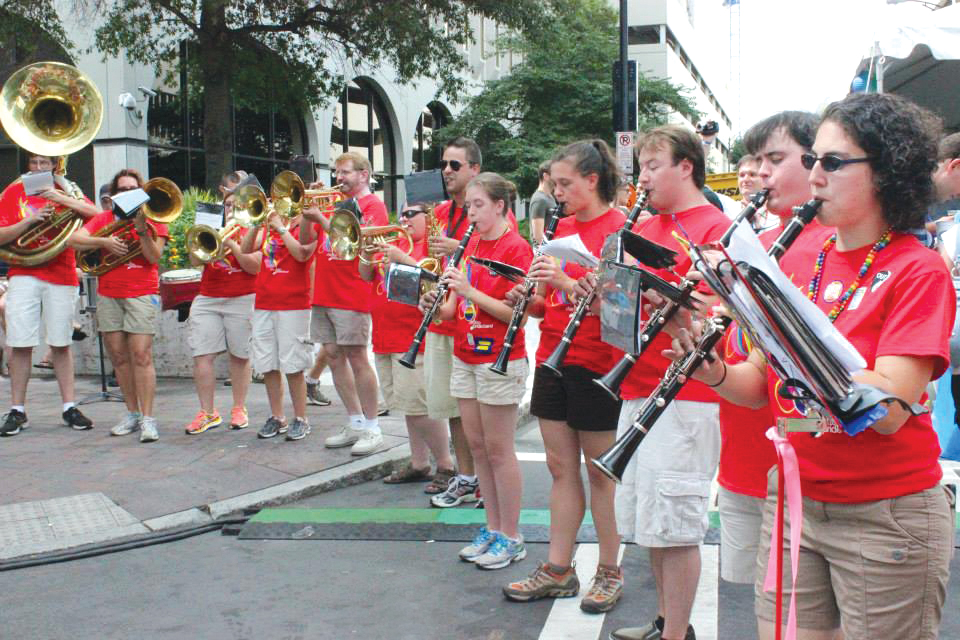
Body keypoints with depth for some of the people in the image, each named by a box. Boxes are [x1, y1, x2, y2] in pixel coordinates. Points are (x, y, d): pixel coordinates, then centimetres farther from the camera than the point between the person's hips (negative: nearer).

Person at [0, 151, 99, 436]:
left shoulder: (65, 190, 10)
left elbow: (95, 214, -6)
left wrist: (62, 199, -17)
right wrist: (28, 221, -13)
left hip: (61, 276, 0)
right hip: (23, 276, 0)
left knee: (61, 344, 3)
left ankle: (69, 407, 9)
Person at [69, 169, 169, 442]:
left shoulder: (153, 220, 5)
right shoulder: (103, 218, 13)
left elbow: (154, 257, -8)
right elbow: (74, 240, 0)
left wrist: (141, 229, -19)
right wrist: (104, 241, -14)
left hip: (143, 294, -4)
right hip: (108, 296, 4)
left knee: (141, 355, -12)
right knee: (118, 356, 6)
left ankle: (148, 418, -9)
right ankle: (132, 413, 17)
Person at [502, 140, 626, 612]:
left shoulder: (617, 228, -9)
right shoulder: (564, 227, 12)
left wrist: (565, 281, -27)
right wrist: (532, 298, -7)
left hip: (594, 364, -7)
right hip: (553, 357, 7)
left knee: (600, 472, 4)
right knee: (561, 468, 12)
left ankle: (610, 572, 19)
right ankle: (558, 571, 21)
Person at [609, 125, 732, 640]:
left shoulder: (716, 226, -6)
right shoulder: (643, 229, 16)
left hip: (685, 395, -8)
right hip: (638, 389, 8)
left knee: (676, 524, -2)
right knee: (651, 522, 15)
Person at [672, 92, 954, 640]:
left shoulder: (919, 271, -11)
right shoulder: (797, 262, 5)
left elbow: (888, 409, -23)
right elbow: (762, 387, 7)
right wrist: (714, 372, -15)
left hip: (887, 516, -5)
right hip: (792, 502, 5)